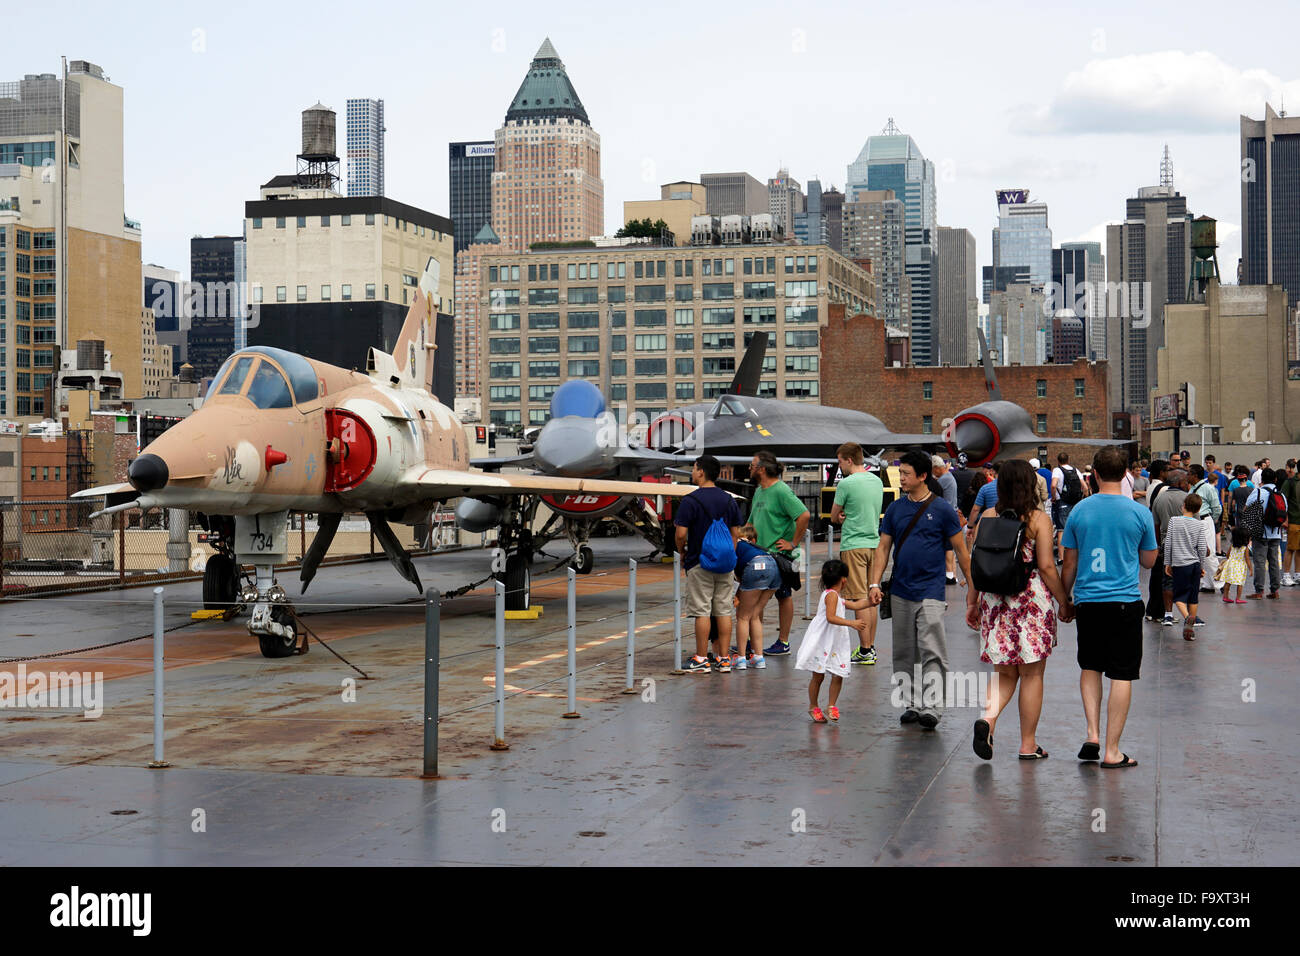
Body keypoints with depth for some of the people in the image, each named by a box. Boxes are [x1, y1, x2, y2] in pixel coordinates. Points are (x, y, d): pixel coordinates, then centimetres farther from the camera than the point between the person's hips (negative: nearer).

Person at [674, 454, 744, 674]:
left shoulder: (690, 501, -12)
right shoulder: (728, 500, 7)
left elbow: (681, 534, -15)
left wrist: (682, 553, 3)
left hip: (699, 563, -5)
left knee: (702, 611, -1)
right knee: (724, 610, 8)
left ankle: (701, 660, 2)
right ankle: (723, 659, 10)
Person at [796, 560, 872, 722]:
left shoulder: (837, 597, 17)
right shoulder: (832, 595, -14)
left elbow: (855, 605, 29)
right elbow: (831, 617, -25)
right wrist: (852, 623, -26)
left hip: (835, 644, 9)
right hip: (821, 642, -9)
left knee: (838, 676, -1)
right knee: (818, 676, 2)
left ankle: (831, 706, 8)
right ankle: (813, 707, 14)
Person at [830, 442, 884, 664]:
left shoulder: (846, 484, -12)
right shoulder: (877, 481, 11)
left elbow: (834, 518, -2)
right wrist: (848, 517, 1)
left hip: (854, 545, -7)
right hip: (874, 543, 7)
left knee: (860, 599, -5)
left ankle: (865, 651, -4)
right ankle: (870, 647, 17)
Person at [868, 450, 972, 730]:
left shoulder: (942, 509, -3)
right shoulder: (895, 509, 8)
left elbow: (961, 551, 2)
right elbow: (883, 547, 11)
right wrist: (875, 583, 1)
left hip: (930, 591, -5)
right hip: (900, 591, 5)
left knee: (932, 652, -12)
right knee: (905, 653, 9)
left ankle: (930, 707, -13)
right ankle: (912, 704, 19)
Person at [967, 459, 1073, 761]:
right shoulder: (1039, 519, -7)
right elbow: (1046, 566, -10)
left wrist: (972, 601, 14)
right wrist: (1064, 602, -1)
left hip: (995, 600, 4)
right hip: (1032, 598, -3)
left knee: (1004, 672, 14)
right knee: (1031, 673, 7)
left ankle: (987, 718, -12)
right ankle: (1028, 745, 12)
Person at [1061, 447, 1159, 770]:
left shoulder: (1079, 511, -1)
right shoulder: (1139, 513, -5)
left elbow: (1069, 565, 5)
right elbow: (1149, 560, 8)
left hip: (1087, 601, 2)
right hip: (1125, 602, -2)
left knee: (1090, 667, 20)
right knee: (1121, 675, 3)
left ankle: (1092, 734, 6)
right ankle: (1112, 751, 4)